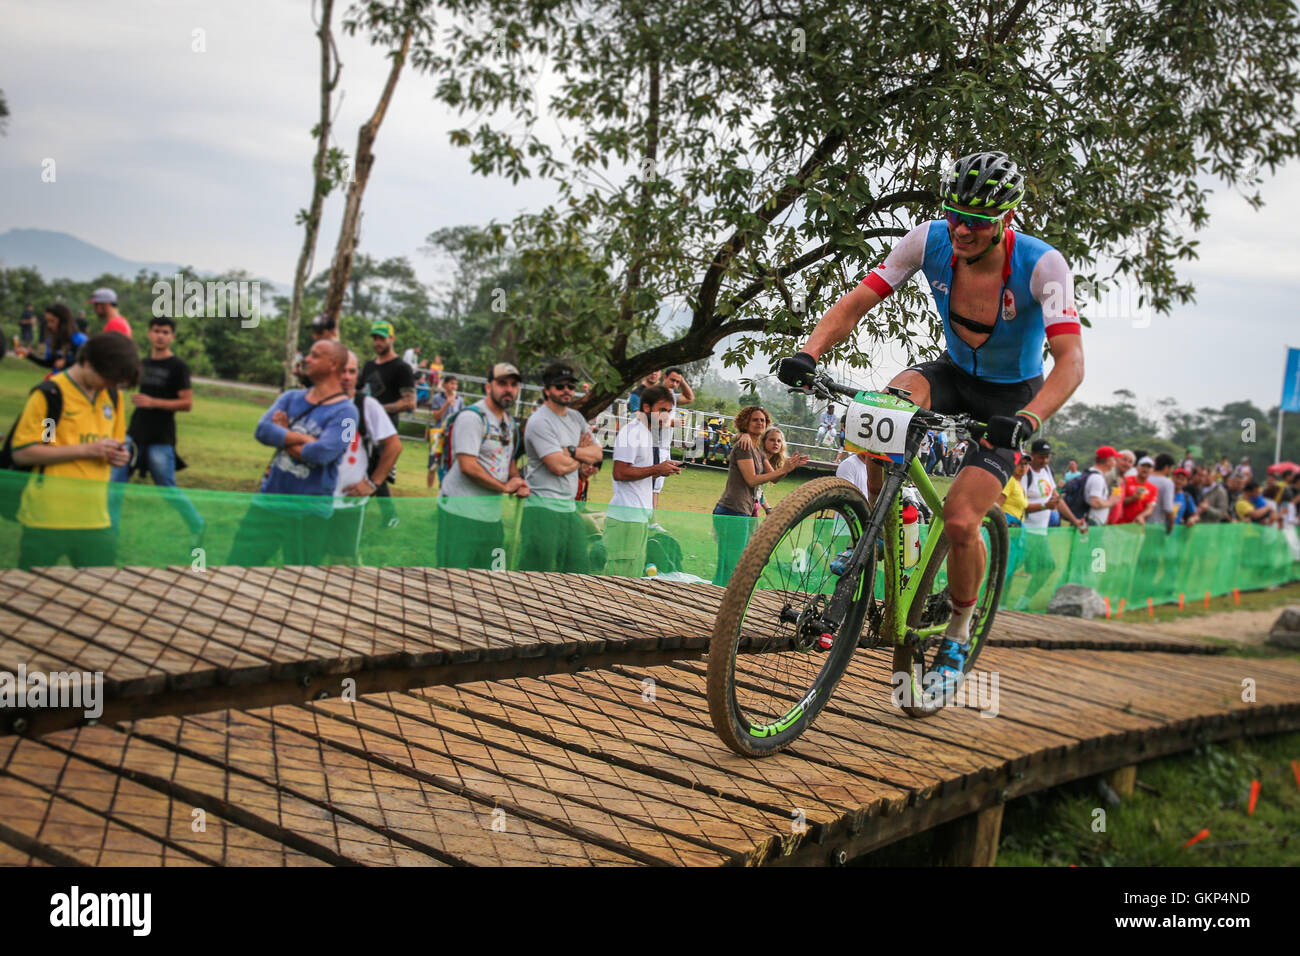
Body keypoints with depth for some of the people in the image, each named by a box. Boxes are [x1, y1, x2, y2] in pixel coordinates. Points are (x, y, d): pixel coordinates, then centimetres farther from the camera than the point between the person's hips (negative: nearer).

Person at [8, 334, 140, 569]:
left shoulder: (112, 395, 11)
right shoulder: (49, 394, -7)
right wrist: (84, 449, -16)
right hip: (46, 519, -5)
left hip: (95, 517, 5)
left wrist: (118, 454, 0)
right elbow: (21, 452, -10)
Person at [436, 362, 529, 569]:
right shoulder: (472, 417, -13)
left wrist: (517, 481, 6)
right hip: (462, 512, -9)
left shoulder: (509, 422, 15)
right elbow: (468, 466, -21)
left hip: (492, 513, 9)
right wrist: (505, 487, -12)